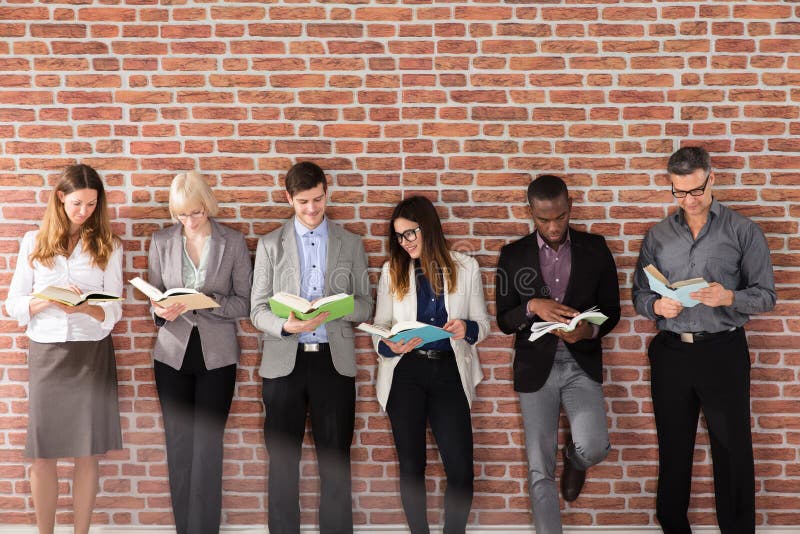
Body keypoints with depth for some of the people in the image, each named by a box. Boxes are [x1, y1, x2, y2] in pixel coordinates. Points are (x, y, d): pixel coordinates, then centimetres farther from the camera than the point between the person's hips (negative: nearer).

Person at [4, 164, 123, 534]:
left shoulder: (108, 246, 4)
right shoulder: (34, 242, 6)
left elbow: (113, 312, 0)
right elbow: (13, 305, 4)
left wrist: (86, 308, -21)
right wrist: (50, 300, -16)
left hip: (92, 354, 0)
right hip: (46, 353, 0)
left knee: (87, 454, 4)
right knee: (43, 455, 3)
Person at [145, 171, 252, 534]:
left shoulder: (233, 243, -1)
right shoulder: (161, 241, 4)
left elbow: (244, 303, -2)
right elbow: (154, 296, 9)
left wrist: (205, 302, -18)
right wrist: (162, 310, -14)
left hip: (216, 355, -2)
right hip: (173, 353, 2)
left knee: (207, 446, -3)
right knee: (179, 446, 6)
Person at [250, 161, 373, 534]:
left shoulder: (351, 244, 8)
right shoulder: (270, 244, 6)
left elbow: (365, 307, 7)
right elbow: (258, 310, 2)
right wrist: (286, 325, -20)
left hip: (333, 360, 0)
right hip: (284, 361, 0)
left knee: (336, 461, 5)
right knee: (282, 460, 7)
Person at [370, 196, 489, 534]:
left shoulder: (466, 268, 4)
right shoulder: (392, 271, 5)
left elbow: (482, 324, 8)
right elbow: (380, 327, 6)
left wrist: (467, 329, -16)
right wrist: (389, 345, -17)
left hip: (450, 373, 0)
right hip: (405, 373, 1)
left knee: (461, 471, -4)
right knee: (411, 466, 8)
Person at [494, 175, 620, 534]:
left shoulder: (595, 248, 1)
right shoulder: (513, 255, -1)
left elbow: (611, 311, 4)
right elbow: (504, 321, 0)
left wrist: (589, 330, -18)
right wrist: (533, 306, -21)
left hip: (582, 364, 0)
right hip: (536, 367, 0)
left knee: (593, 447, -18)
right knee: (540, 470, 2)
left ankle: (574, 459, 20)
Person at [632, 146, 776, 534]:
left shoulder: (743, 232, -1)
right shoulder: (658, 236, 8)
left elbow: (766, 295, -1)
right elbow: (639, 294, 10)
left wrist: (729, 298, -20)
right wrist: (656, 306, -12)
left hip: (723, 352, -3)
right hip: (671, 353, 3)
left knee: (732, 450, 4)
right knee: (673, 448, 12)